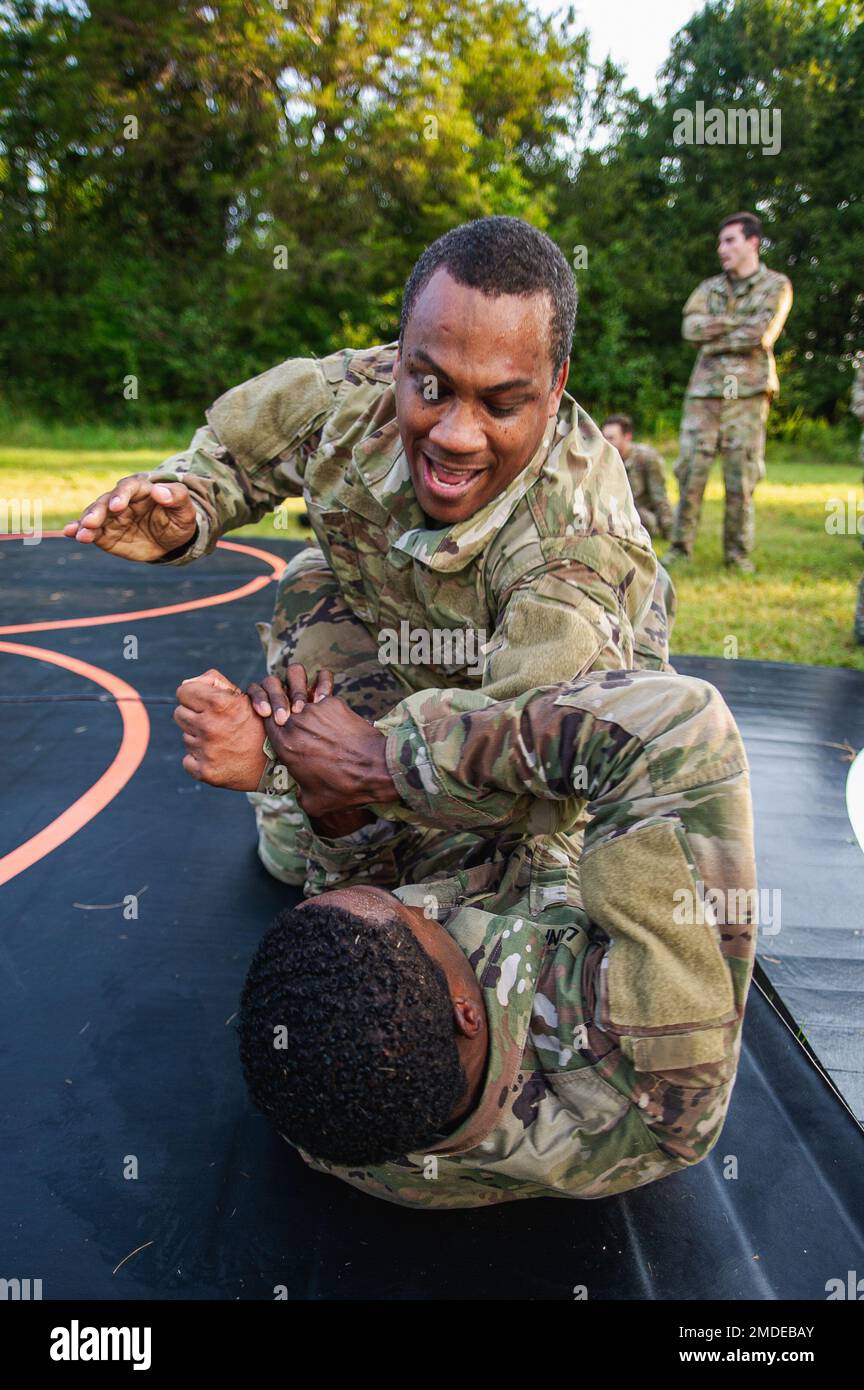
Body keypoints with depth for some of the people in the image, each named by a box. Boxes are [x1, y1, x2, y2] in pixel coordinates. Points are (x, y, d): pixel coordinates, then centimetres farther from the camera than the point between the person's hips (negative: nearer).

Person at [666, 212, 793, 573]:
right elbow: (691, 328, -2)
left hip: (748, 392, -2)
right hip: (704, 390, 3)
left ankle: (738, 552, 5)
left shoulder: (776, 286, 7)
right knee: (691, 469, -3)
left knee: (741, 475, -3)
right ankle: (680, 547, 3)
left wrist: (716, 333, -1)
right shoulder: (708, 288, 17)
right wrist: (741, 322, -7)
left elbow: (763, 335, -9)